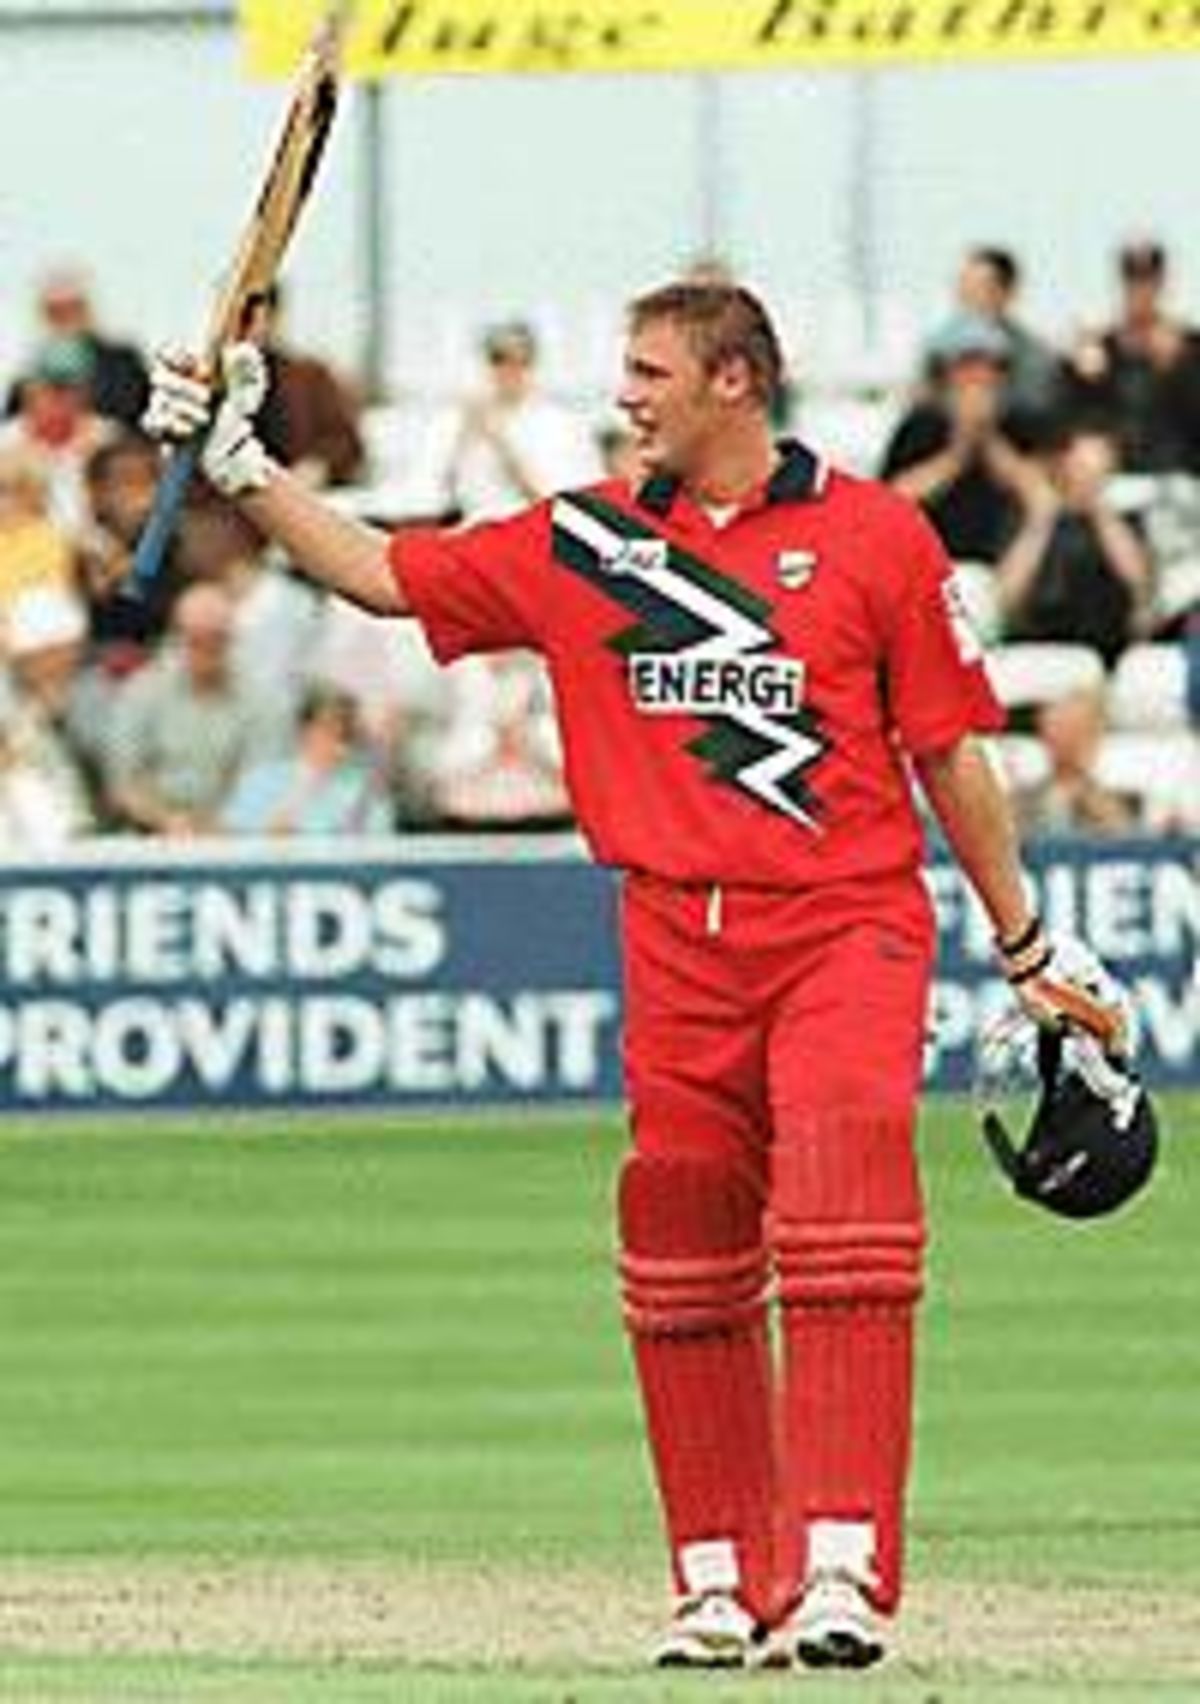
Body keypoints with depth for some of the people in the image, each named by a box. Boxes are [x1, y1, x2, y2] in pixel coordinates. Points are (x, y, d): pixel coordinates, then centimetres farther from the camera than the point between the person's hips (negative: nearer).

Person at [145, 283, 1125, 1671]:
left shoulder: (873, 536, 3)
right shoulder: (584, 545, 11)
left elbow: (949, 751, 6)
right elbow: (381, 575, 12)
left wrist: (1026, 949, 9)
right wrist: (237, 465, 3)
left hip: (847, 925, -4)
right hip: (677, 945, 4)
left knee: (841, 1230, -19)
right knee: (682, 1269, 5)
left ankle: (843, 1569, -22)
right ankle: (721, 1579, 16)